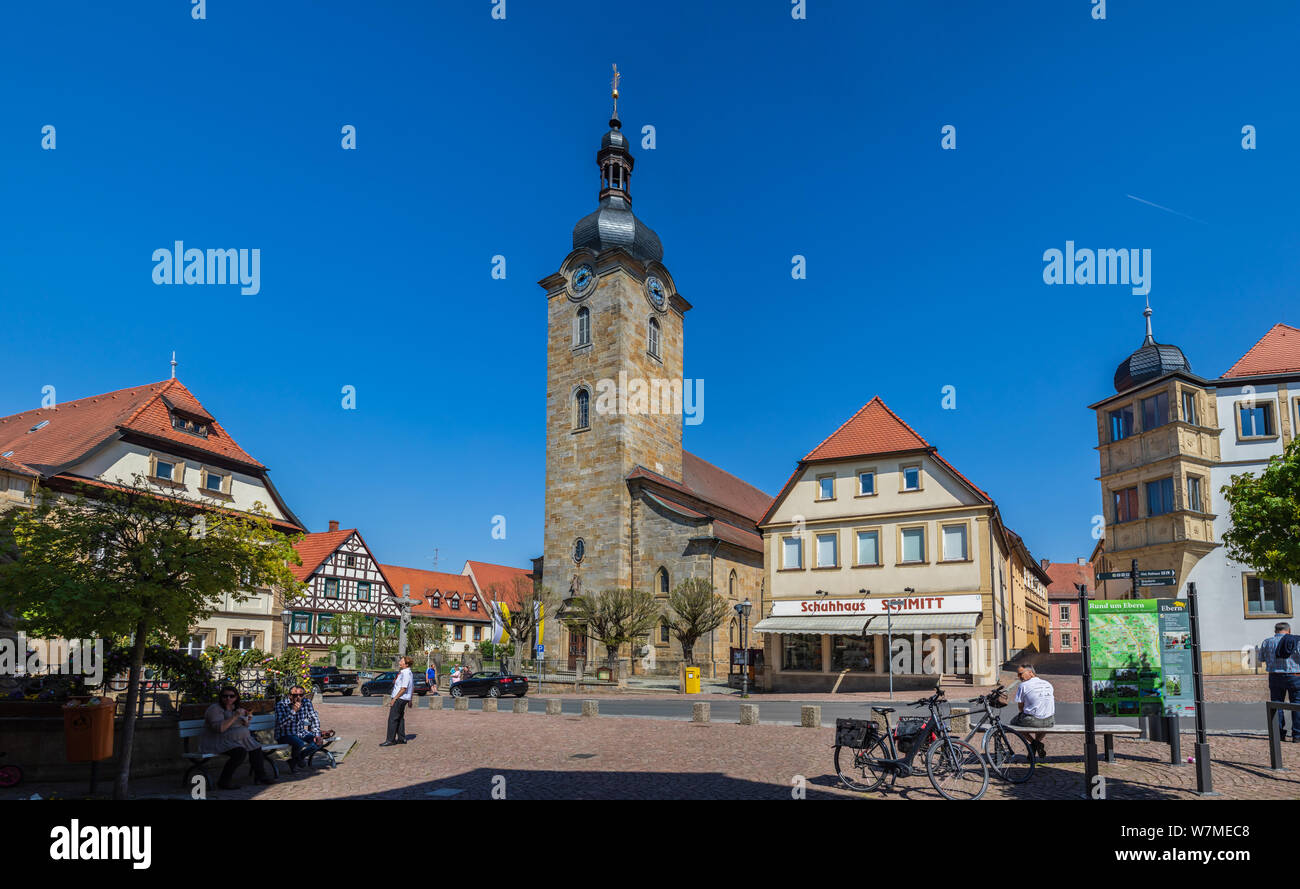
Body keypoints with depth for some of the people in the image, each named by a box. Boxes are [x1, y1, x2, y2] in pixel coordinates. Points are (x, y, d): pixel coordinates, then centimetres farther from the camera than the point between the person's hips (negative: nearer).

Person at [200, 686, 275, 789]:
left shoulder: (236, 708, 11)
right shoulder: (215, 709, -14)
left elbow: (243, 727, 21)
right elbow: (219, 728, -28)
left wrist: (247, 721, -2)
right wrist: (235, 716, -30)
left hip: (235, 740, 9)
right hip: (216, 741, -9)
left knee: (256, 748, -4)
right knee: (240, 752, -31)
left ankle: (260, 776, 8)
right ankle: (224, 781, -21)